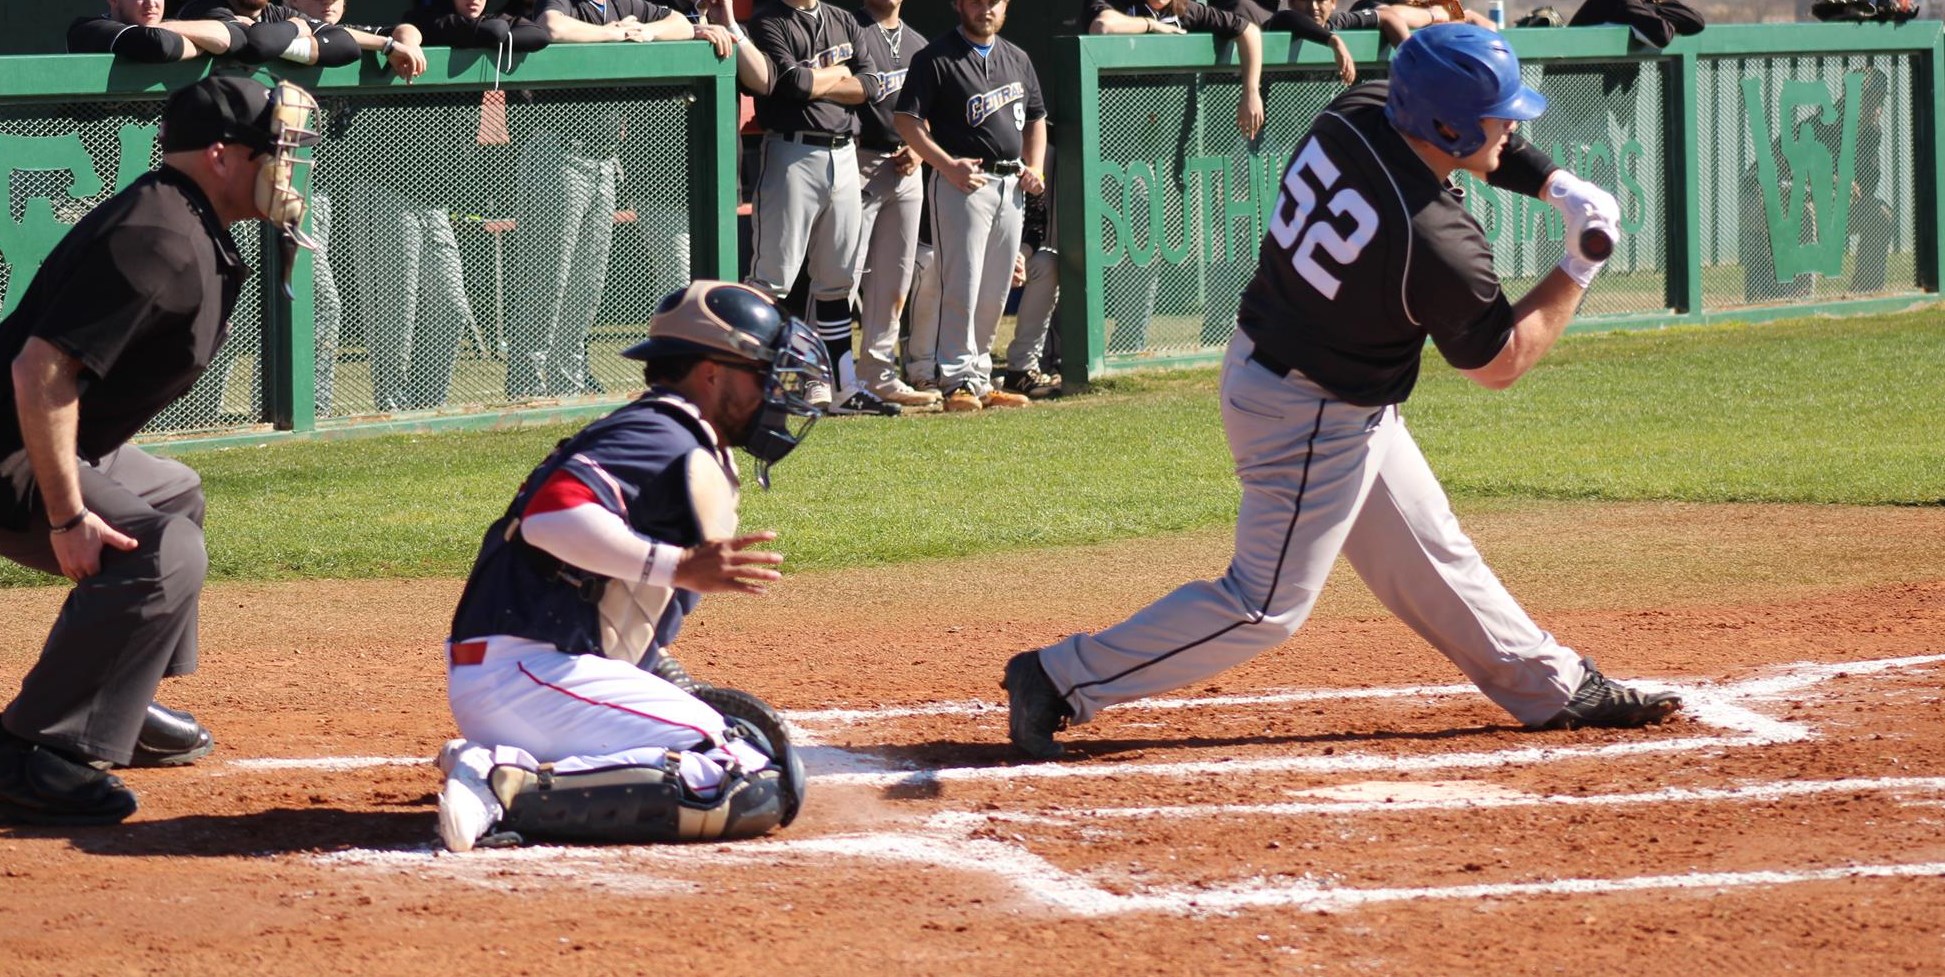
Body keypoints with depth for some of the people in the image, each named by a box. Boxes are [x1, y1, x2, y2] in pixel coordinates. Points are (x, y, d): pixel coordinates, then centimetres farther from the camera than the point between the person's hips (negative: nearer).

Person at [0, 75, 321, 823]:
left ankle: (122, 708, 36)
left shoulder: (197, 233, 11)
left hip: (61, 448, 12)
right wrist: (67, 519, -30)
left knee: (173, 497, 31)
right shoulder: (157, 239, -22)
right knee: (160, 551, -27)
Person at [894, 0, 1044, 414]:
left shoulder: (1017, 59, 17)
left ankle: (981, 379, 16)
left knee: (996, 290, 9)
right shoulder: (936, 58, -4)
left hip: (1010, 185, 7)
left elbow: (1036, 118, 26)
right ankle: (959, 380, -10)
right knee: (962, 286, -10)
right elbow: (908, 120, -9)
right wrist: (947, 165, -19)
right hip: (962, 184, -7)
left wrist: (1035, 166, 9)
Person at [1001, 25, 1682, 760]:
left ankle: (1554, 686, 32)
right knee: (1266, 606, 1)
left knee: (1430, 556, 20)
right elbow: (1498, 365, -13)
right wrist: (1580, 268, -10)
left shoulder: (1353, 115, -11)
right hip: (1312, 419, -10)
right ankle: (1062, 680, 4)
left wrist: (1557, 185, -4)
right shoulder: (1438, 245, -31)